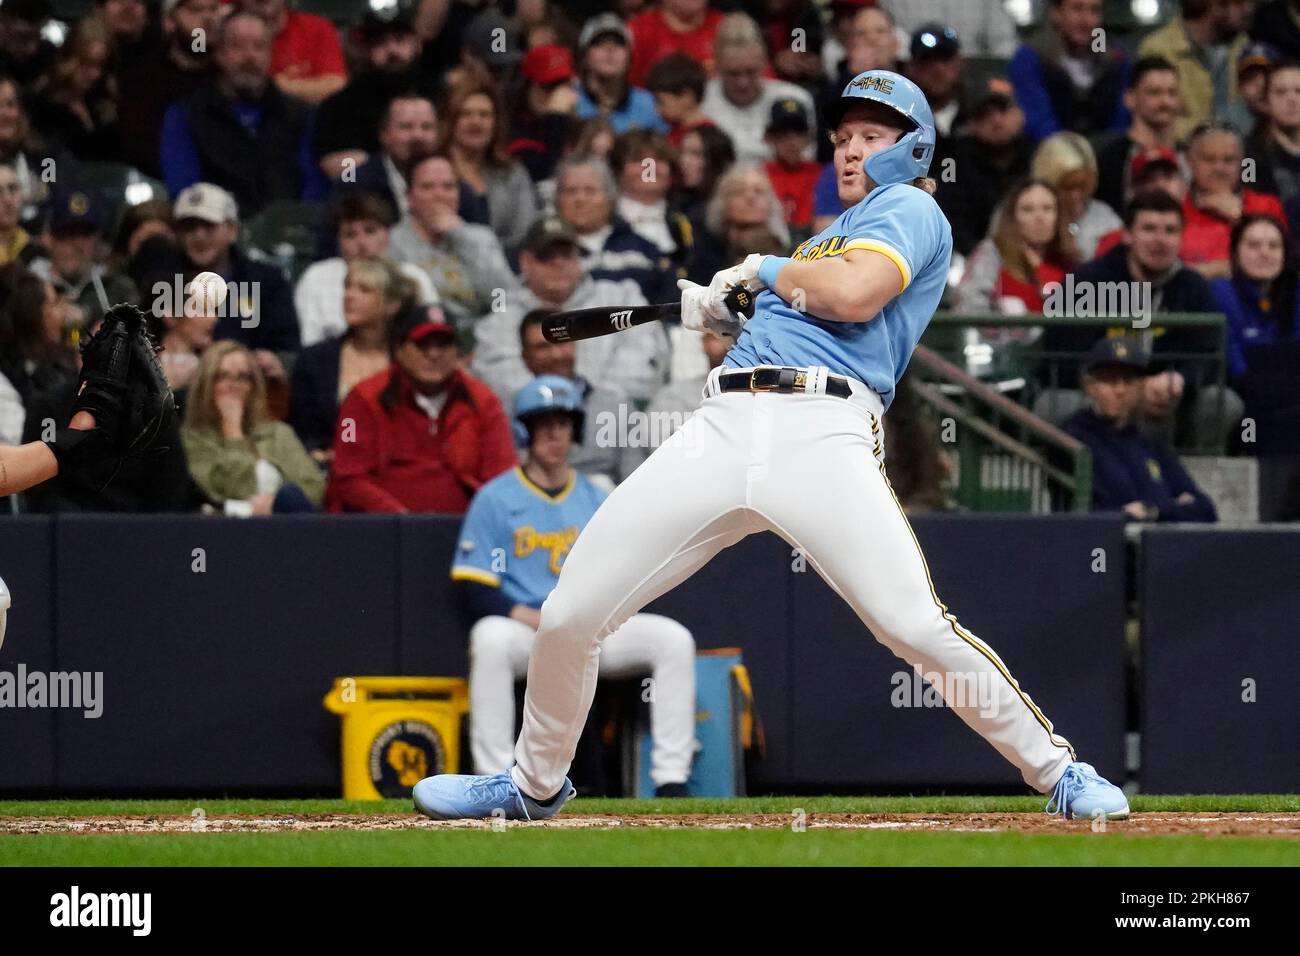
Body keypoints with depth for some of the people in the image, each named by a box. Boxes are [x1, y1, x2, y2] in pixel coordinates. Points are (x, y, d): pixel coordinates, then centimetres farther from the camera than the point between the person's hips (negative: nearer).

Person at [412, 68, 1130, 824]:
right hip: (724, 423, 7)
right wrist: (722, 315, 17)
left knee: (918, 626, -21)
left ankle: (1058, 771, -6)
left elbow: (854, 296, -9)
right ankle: (536, 785, 23)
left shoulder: (910, 208, 10)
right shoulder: (837, 236, 35)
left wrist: (764, 271, 6)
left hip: (823, 430, -7)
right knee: (569, 616, 3)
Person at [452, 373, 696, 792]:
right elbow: (472, 586, -3)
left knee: (674, 638, -19)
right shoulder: (495, 499, 5)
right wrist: (530, 617, -18)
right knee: (490, 637, -38)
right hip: (524, 630, -4)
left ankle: (671, 780, -21)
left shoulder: (595, 499, 17)